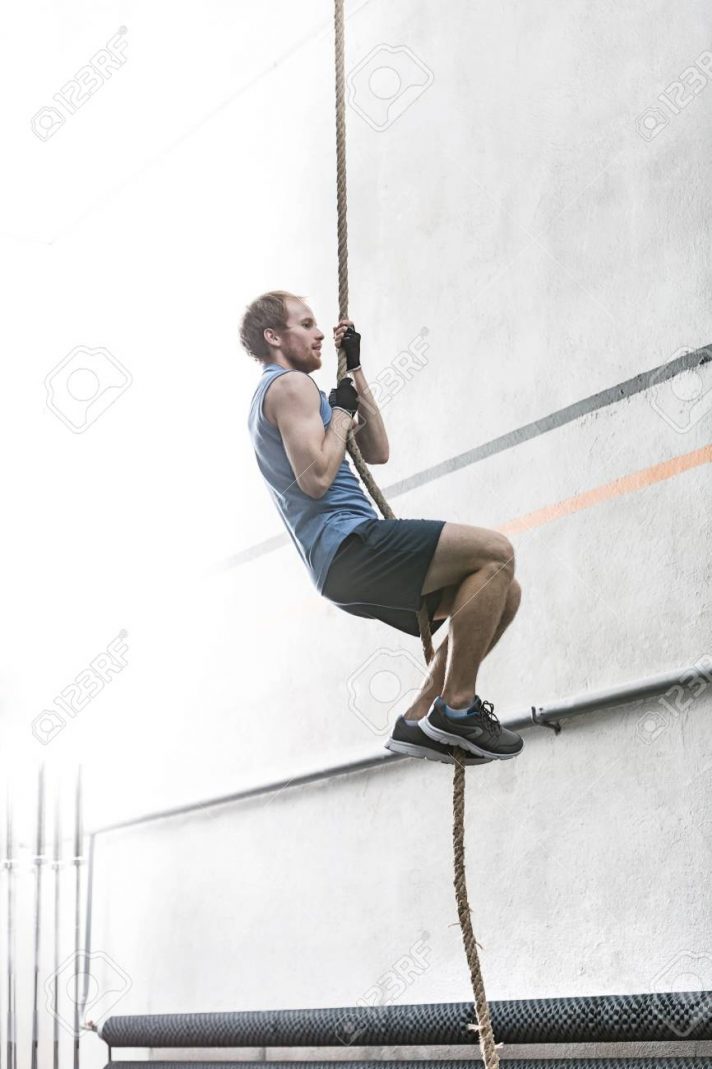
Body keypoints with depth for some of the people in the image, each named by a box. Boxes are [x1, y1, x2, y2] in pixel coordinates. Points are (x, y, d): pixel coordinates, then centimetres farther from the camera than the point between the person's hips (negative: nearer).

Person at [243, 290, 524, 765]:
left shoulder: (275, 397, 29)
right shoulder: (289, 385, -3)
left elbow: (376, 452, 28)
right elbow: (315, 478, -18)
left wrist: (356, 373, 25)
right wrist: (341, 410, -4)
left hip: (343, 565, 11)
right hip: (349, 544, -11)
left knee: (504, 591, 10)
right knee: (495, 552, -21)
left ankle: (421, 720, 3)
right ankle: (456, 708, -19)